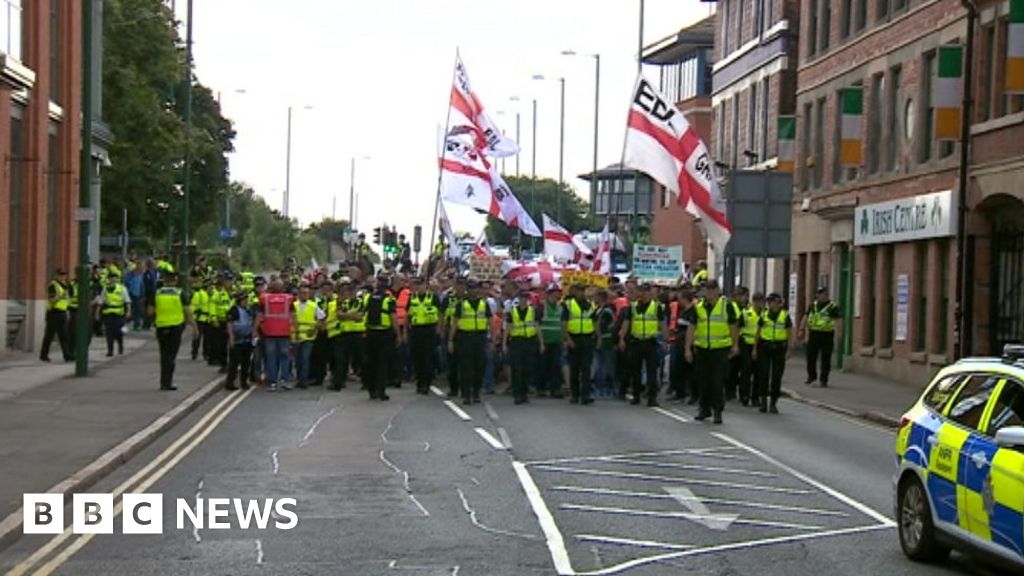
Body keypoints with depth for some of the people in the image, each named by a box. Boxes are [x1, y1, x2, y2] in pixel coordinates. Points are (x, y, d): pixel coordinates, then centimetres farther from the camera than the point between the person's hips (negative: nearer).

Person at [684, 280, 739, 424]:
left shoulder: (726, 306, -2)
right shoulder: (698, 308, 5)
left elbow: (733, 327, 5)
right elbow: (691, 329, 5)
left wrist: (735, 345, 6)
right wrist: (688, 348, -1)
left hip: (721, 349, -3)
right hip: (702, 349, 3)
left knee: (718, 382, -7)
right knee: (704, 381, 11)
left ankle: (718, 411, -2)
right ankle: (705, 409, 24)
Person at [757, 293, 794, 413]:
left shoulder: (785, 315, 1)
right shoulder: (764, 315, 6)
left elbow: (790, 333, 1)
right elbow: (758, 332, 13)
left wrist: (789, 350, -6)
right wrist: (755, 348, 9)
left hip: (779, 348, -1)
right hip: (764, 347, 1)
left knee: (777, 376, 2)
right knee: (764, 375, -2)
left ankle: (773, 403, 10)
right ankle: (763, 400, 9)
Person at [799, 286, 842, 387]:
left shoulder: (832, 307, -6)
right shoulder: (812, 305, 10)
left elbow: (839, 320, -14)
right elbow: (806, 317, 15)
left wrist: (840, 333, -25)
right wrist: (802, 330, 8)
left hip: (827, 335, -4)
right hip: (813, 334, 4)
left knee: (825, 359, 1)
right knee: (810, 357, 7)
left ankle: (824, 380, 10)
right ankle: (811, 376, 26)